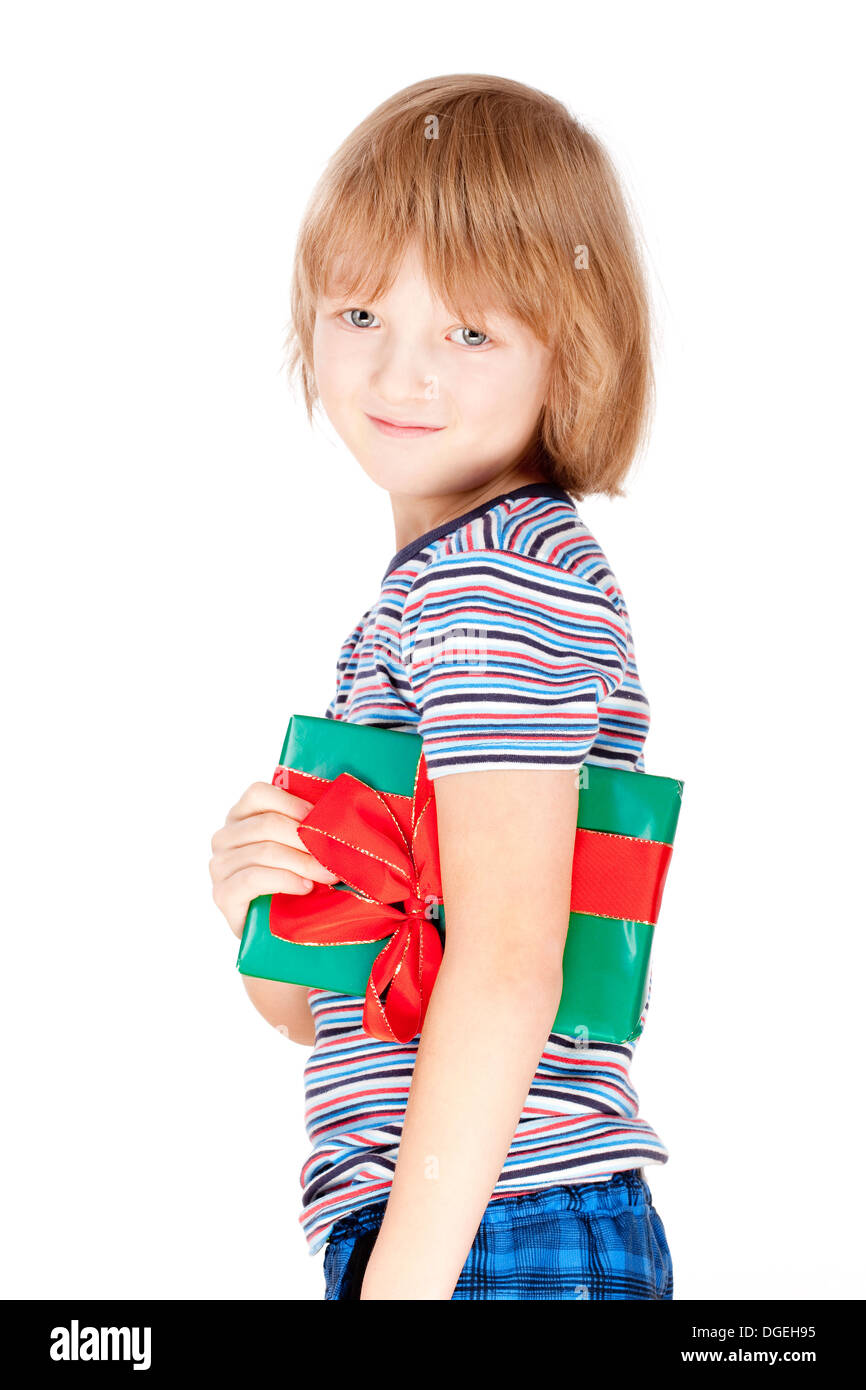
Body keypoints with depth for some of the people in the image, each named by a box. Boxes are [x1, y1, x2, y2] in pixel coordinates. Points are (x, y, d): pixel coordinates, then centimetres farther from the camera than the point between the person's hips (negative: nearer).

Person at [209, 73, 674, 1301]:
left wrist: (404, 1278, -21)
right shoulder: (454, 580, 15)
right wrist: (261, 914, -4)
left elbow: (508, 969, -21)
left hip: (495, 1241, -9)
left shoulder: (497, 573, -13)